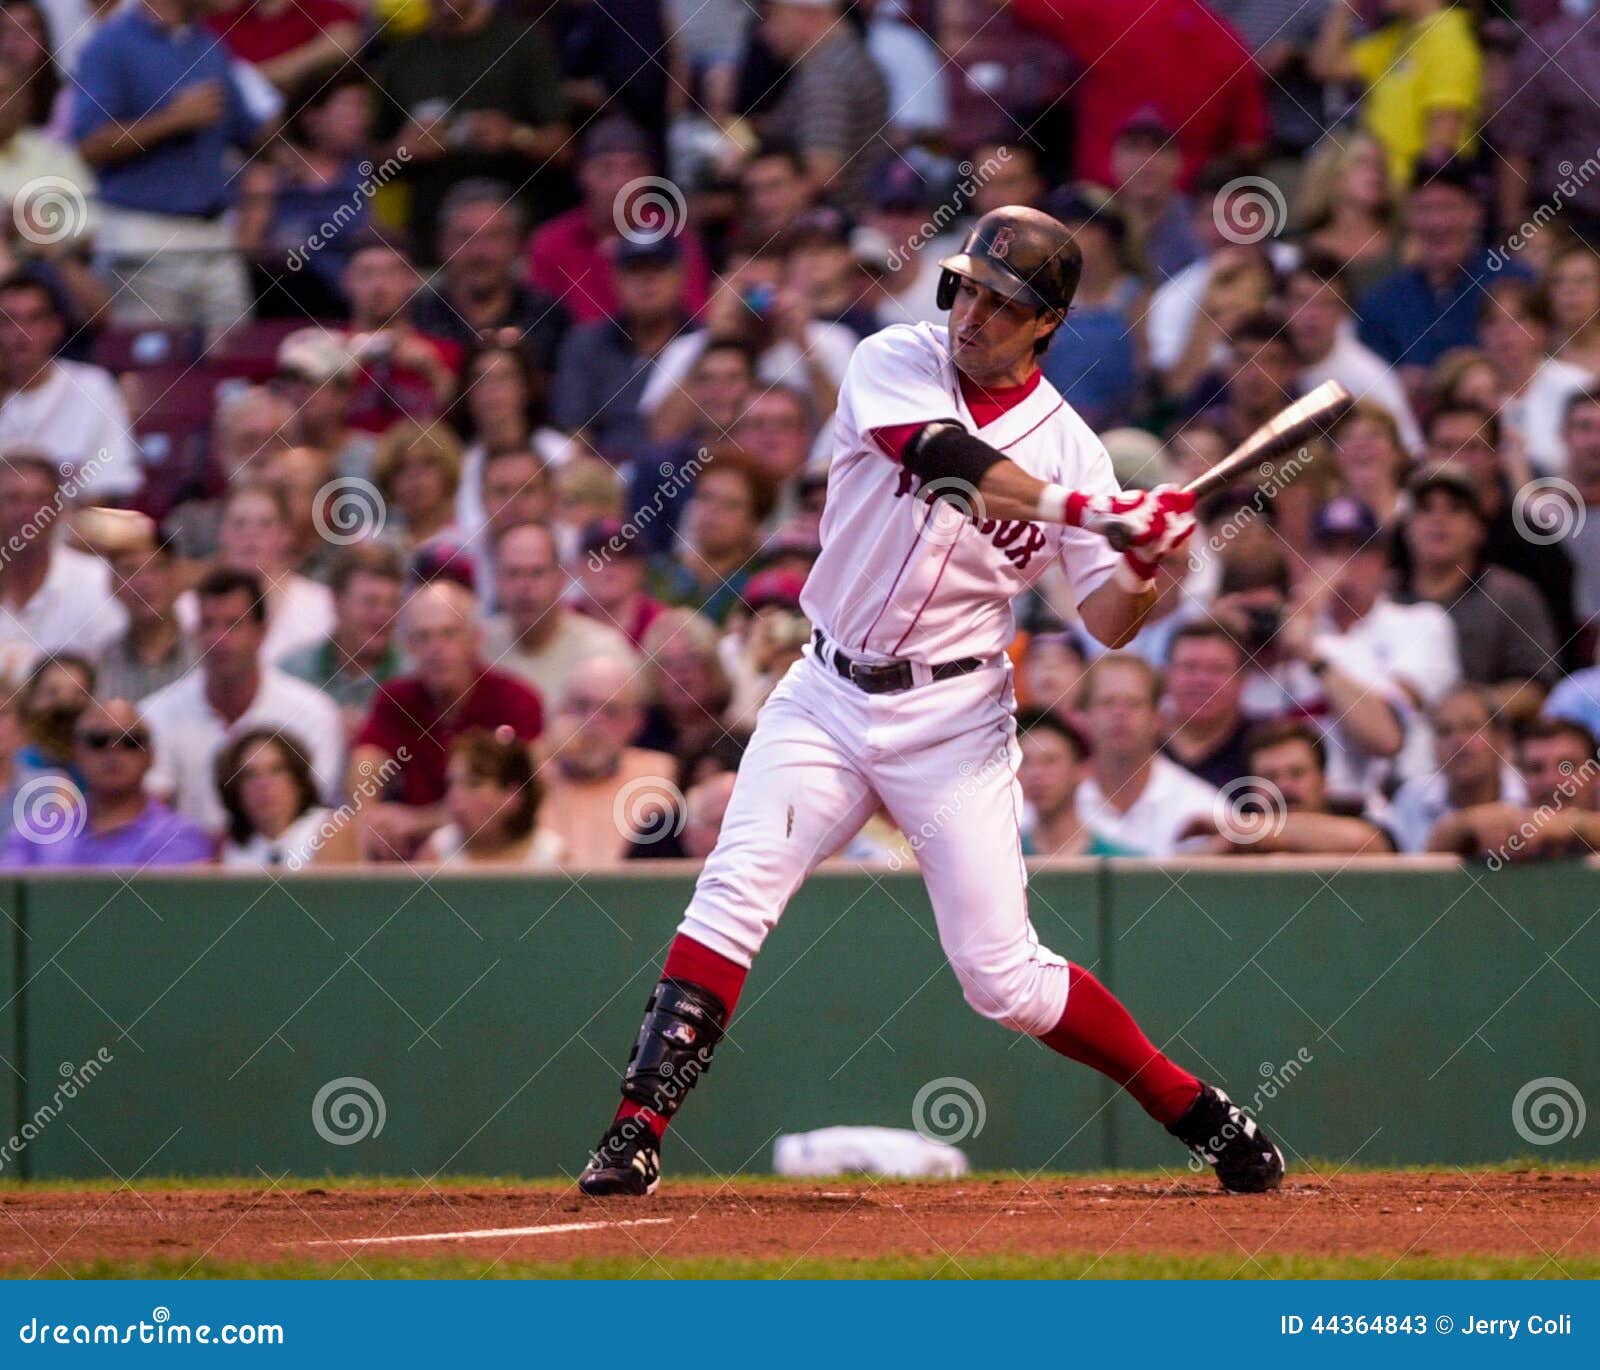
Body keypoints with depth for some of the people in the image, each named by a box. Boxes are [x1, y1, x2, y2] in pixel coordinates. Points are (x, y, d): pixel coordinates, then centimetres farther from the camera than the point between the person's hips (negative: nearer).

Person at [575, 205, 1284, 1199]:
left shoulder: (1067, 444, -1)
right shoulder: (894, 366, -4)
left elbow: (1110, 624, -3)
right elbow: (950, 459, -26)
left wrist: (1146, 566, -26)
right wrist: (1092, 509, -34)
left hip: (955, 718, -1)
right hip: (829, 696, 1)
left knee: (1004, 976, -3)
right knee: (732, 896, -16)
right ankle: (637, 1134, -15)